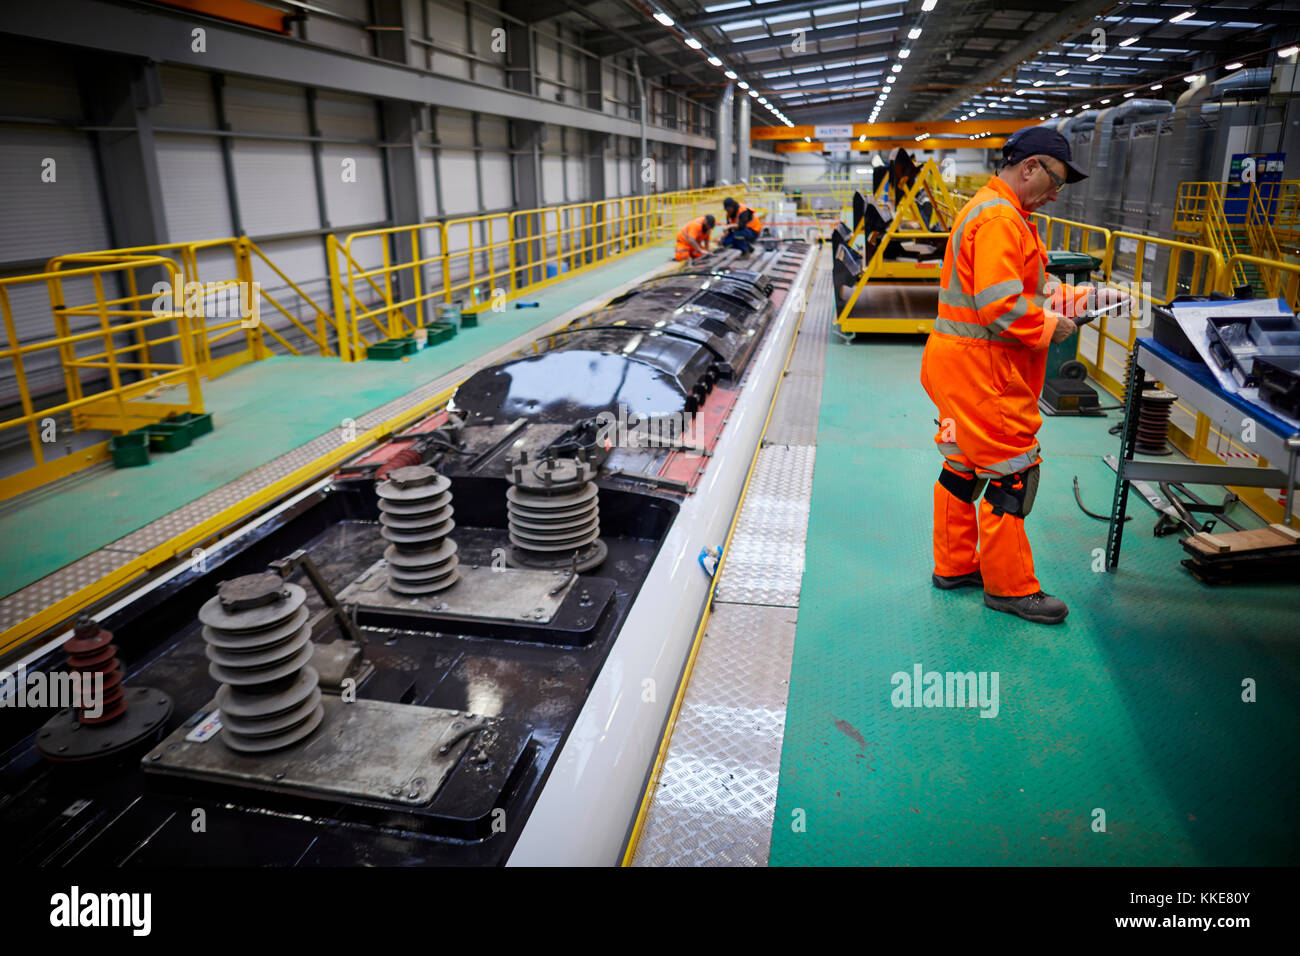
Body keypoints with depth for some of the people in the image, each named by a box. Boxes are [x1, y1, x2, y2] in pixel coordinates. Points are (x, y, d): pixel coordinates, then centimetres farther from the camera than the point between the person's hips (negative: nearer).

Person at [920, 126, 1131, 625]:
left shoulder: (1000, 212, 18)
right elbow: (1001, 307, -26)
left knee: (966, 464, 17)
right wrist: (1050, 328, -13)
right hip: (982, 369, -11)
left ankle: (954, 564, 30)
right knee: (1012, 472, -2)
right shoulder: (998, 219, -18)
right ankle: (1010, 587, 11)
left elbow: (1029, 289, 20)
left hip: (962, 365, 11)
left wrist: (1087, 296, 9)